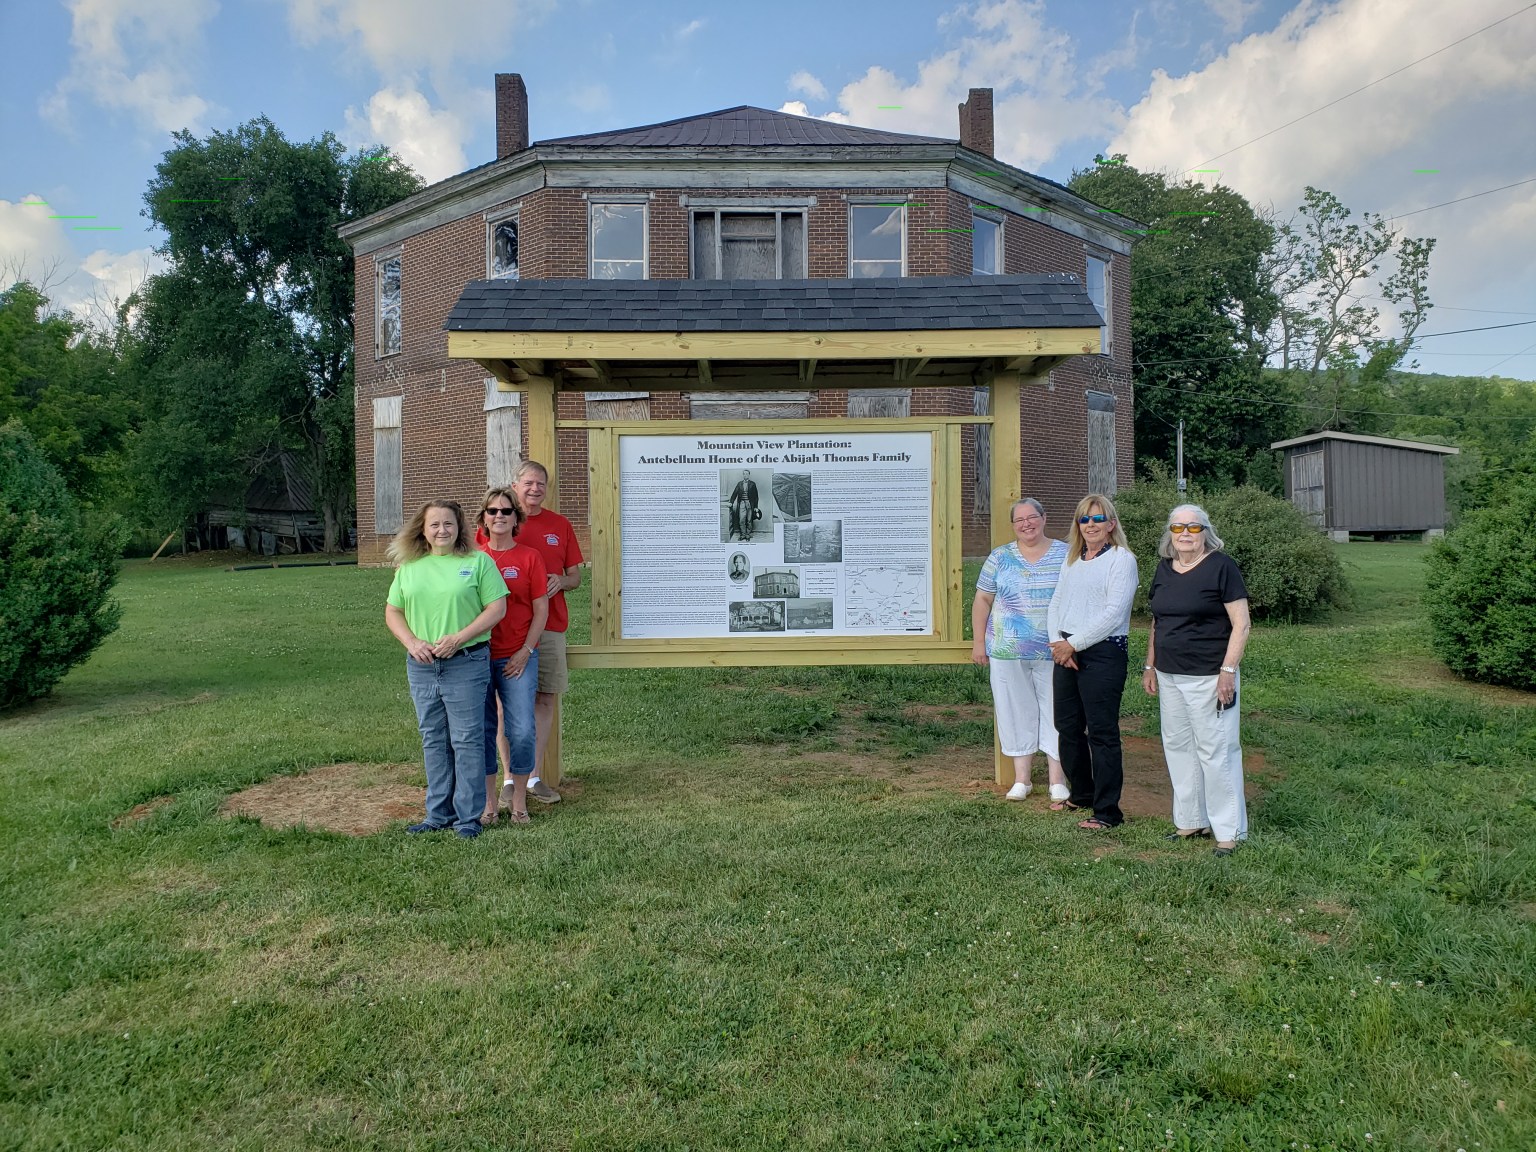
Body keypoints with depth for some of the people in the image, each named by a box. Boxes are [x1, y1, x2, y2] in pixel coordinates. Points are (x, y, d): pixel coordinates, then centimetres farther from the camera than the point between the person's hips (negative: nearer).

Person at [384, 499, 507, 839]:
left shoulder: (478, 562, -2)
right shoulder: (408, 567, 10)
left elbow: (497, 608, -7)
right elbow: (392, 612, 13)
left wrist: (457, 639, -15)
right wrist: (411, 642, -6)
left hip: (466, 663, -4)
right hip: (421, 667, 4)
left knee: (467, 741, 0)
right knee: (433, 742, 12)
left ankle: (469, 816, 10)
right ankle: (439, 814, 23)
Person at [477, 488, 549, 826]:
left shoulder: (529, 557, 1)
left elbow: (541, 611, 1)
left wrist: (524, 652, -5)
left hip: (518, 657, -1)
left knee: (521, 730, -4)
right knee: (483, 729, 5)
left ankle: (518, 800, 11)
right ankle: (489, 801, 17)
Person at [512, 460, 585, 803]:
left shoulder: (560, 525, 11)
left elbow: (576, 576, 14)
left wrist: (560, 582, -7)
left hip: (550, 626, 3)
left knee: (546, 699, 6)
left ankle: (534, 777, 16)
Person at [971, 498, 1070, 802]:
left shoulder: (1065, 555, 3)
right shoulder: (1000, 558, 5)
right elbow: (983, 600, 7)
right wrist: (979, 641, 1)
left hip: (1053, 652, -1)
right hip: (1008, 652, 1)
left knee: (1056, 713, 4)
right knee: (1016, 712, 7)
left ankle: (1058, 780, 14)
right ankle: (1021, 779, 17)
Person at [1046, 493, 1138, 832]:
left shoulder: (1121, 559, -6)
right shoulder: (1071, 560, 15)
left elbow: (1114, 612, -15)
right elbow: (1056, 604, 14)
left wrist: (1073, 644, -14)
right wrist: (1057, 642, -3)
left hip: (1103, 654, -7)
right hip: (1066, 653, 7)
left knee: (1101, 732, -5)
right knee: (1067, 726, 14)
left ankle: (1107, 811, 4)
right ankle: (1081, 793, 32)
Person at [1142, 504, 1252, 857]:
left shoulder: (1221, 566, -7)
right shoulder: (1164, 569, 12)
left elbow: (1241, 625, -10)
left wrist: (1228, 670, -16)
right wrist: (1150, 666, 14)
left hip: (1208, 678, -7)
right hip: (1169, 676, 7)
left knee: (1216, 751, -3)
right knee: (1178, 747, 11)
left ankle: (1230, 831, 8)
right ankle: (1191, 821, 24)